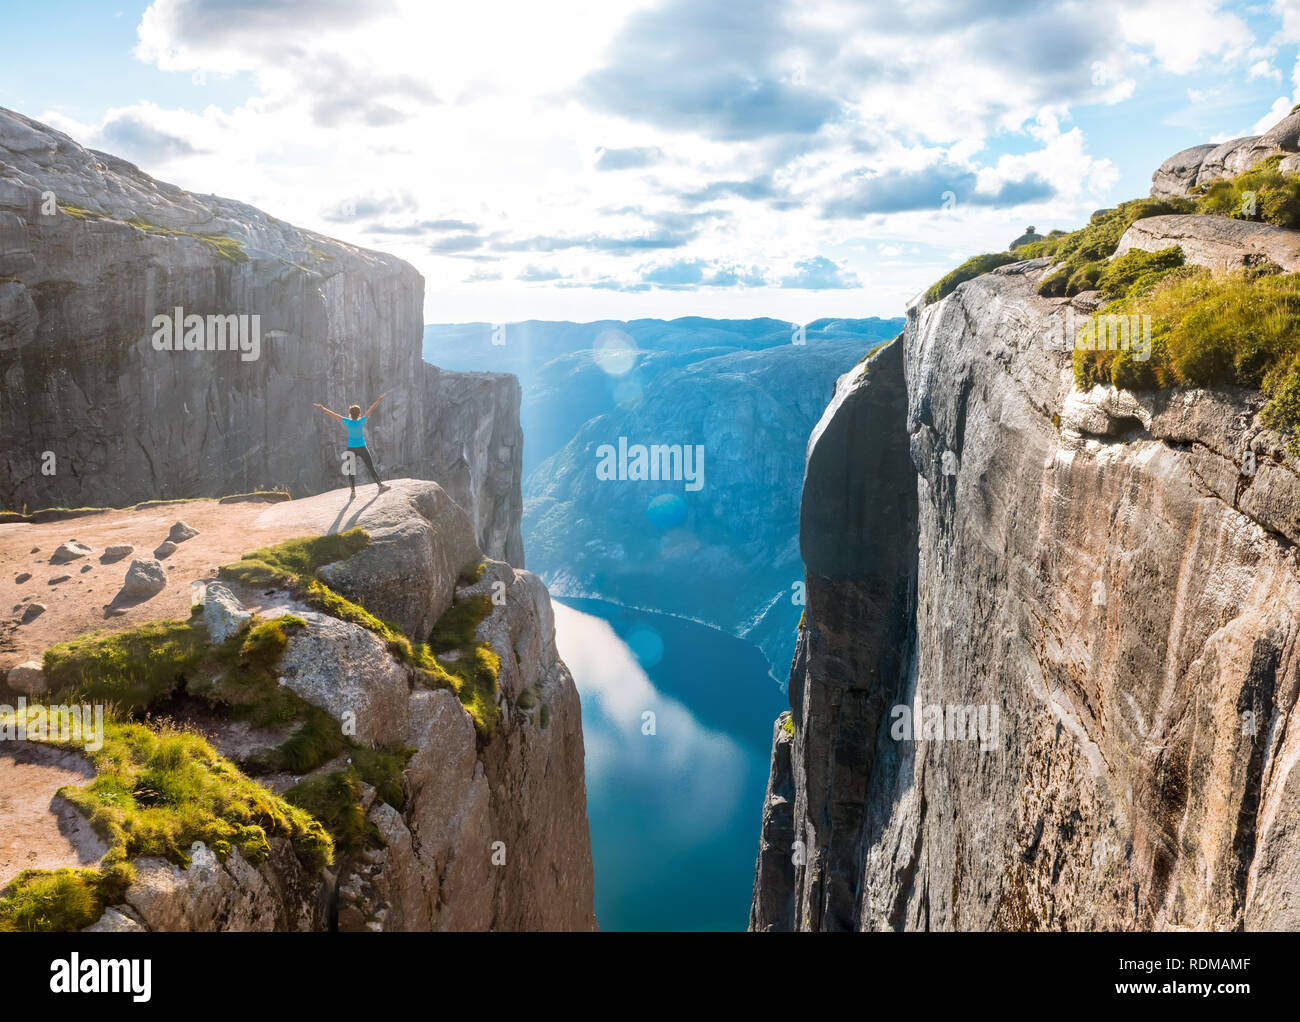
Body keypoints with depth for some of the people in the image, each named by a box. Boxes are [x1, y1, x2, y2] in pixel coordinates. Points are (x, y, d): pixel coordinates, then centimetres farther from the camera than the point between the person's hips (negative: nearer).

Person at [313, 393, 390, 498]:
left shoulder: (348, 422, -11)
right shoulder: (361, 421, -13)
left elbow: (332, 414, -5)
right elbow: (371, 409, -7)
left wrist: (321, 407, 4)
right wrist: (379, 399, 0)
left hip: (351, 449, 1)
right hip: (362, 448, -1)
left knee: (351, 470, 7)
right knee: (371, 468, 6)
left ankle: (353, 491, 2)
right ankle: (380, 485, 6)